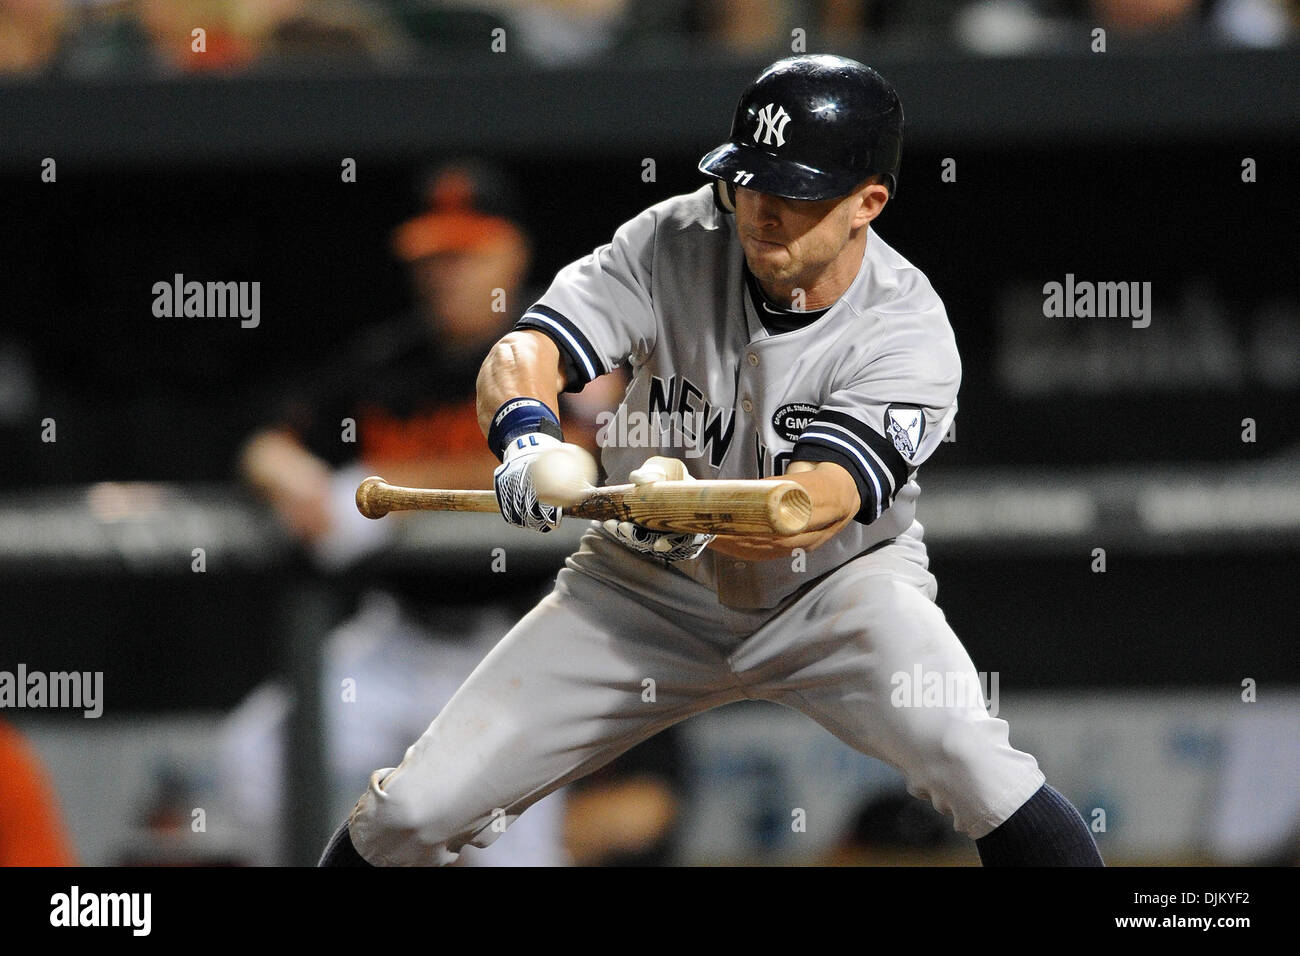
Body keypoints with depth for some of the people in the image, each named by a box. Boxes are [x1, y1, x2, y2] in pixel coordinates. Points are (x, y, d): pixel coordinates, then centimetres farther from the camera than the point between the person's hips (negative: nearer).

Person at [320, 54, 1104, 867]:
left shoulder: (910, 335, -24)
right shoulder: (677, 242, -16)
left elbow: (819, 506, -37)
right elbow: (527, 350, -26)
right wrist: (525, 434, -49)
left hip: (837, 586, -2)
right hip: (648, 587, 3)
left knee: (966, 758, -33)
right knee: (412, 808, -5)